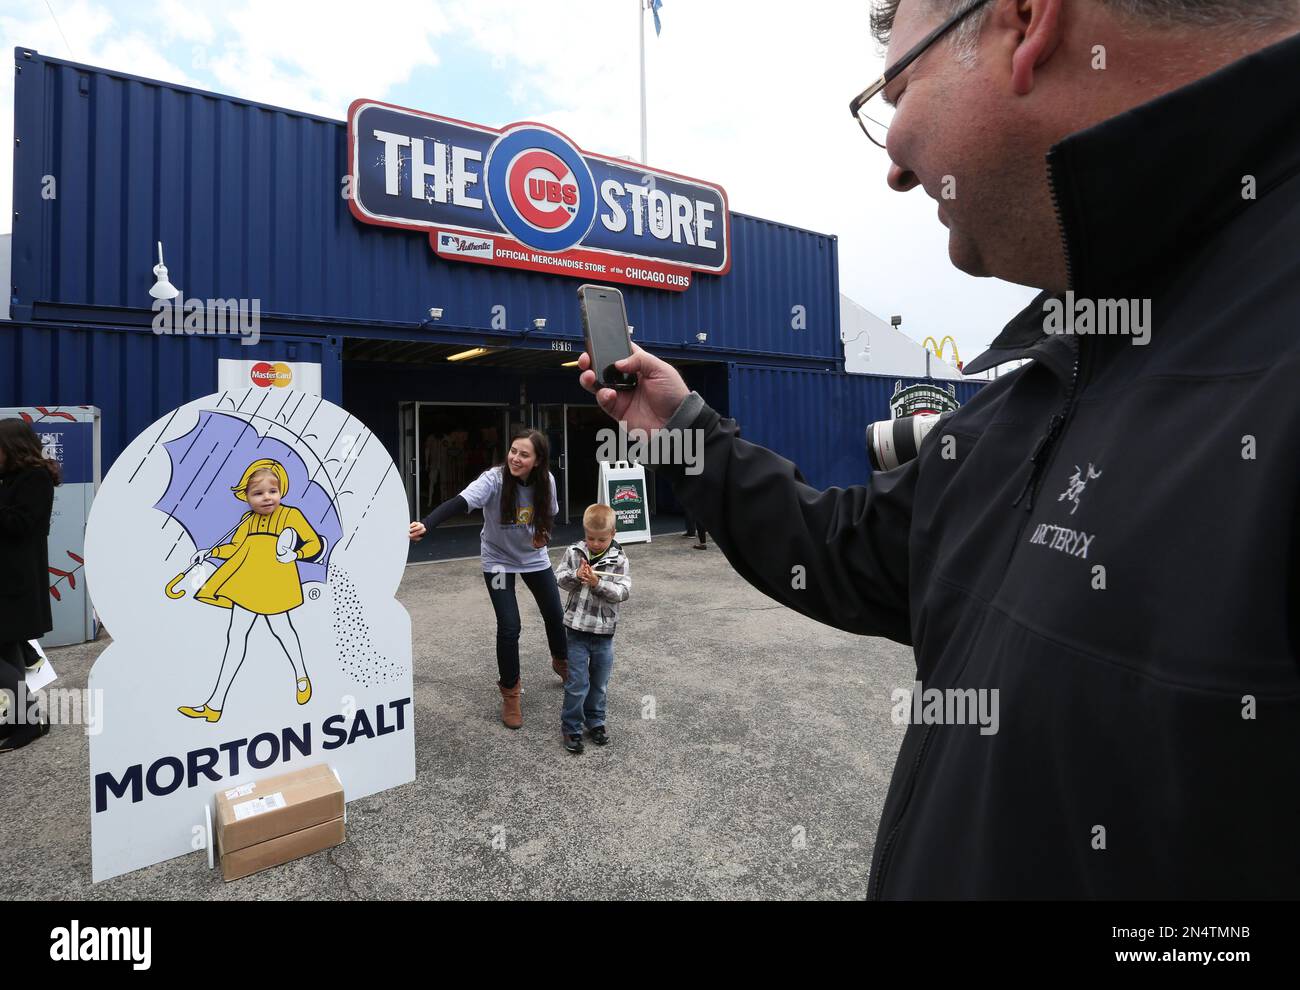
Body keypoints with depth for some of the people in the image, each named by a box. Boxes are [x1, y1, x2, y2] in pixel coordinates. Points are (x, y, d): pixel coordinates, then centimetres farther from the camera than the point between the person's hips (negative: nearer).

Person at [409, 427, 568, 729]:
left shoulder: (546, 480, -16)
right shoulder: (493, 479, -28)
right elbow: (458, 503, -44)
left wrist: (543, 535, -15)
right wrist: (425, 525, -61)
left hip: (534, 557, 4)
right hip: (499, 560, -4)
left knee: (555, 614, 12)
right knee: (509, 627, -10)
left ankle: (561, 662, 44)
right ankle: (509, 693, 14)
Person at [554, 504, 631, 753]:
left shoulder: (620, 560, -7)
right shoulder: (573, 552, -2)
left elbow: (623, 591, -14)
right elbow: (559, 578, -2)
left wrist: (598, 583, -26)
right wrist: (576, 576, -21)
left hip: (604, 632, 1)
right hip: (577, 629, -1)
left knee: (600, 682, 16)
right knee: (577, 683, 2)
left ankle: (595, 722, 36)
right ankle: (571, 728, 20)